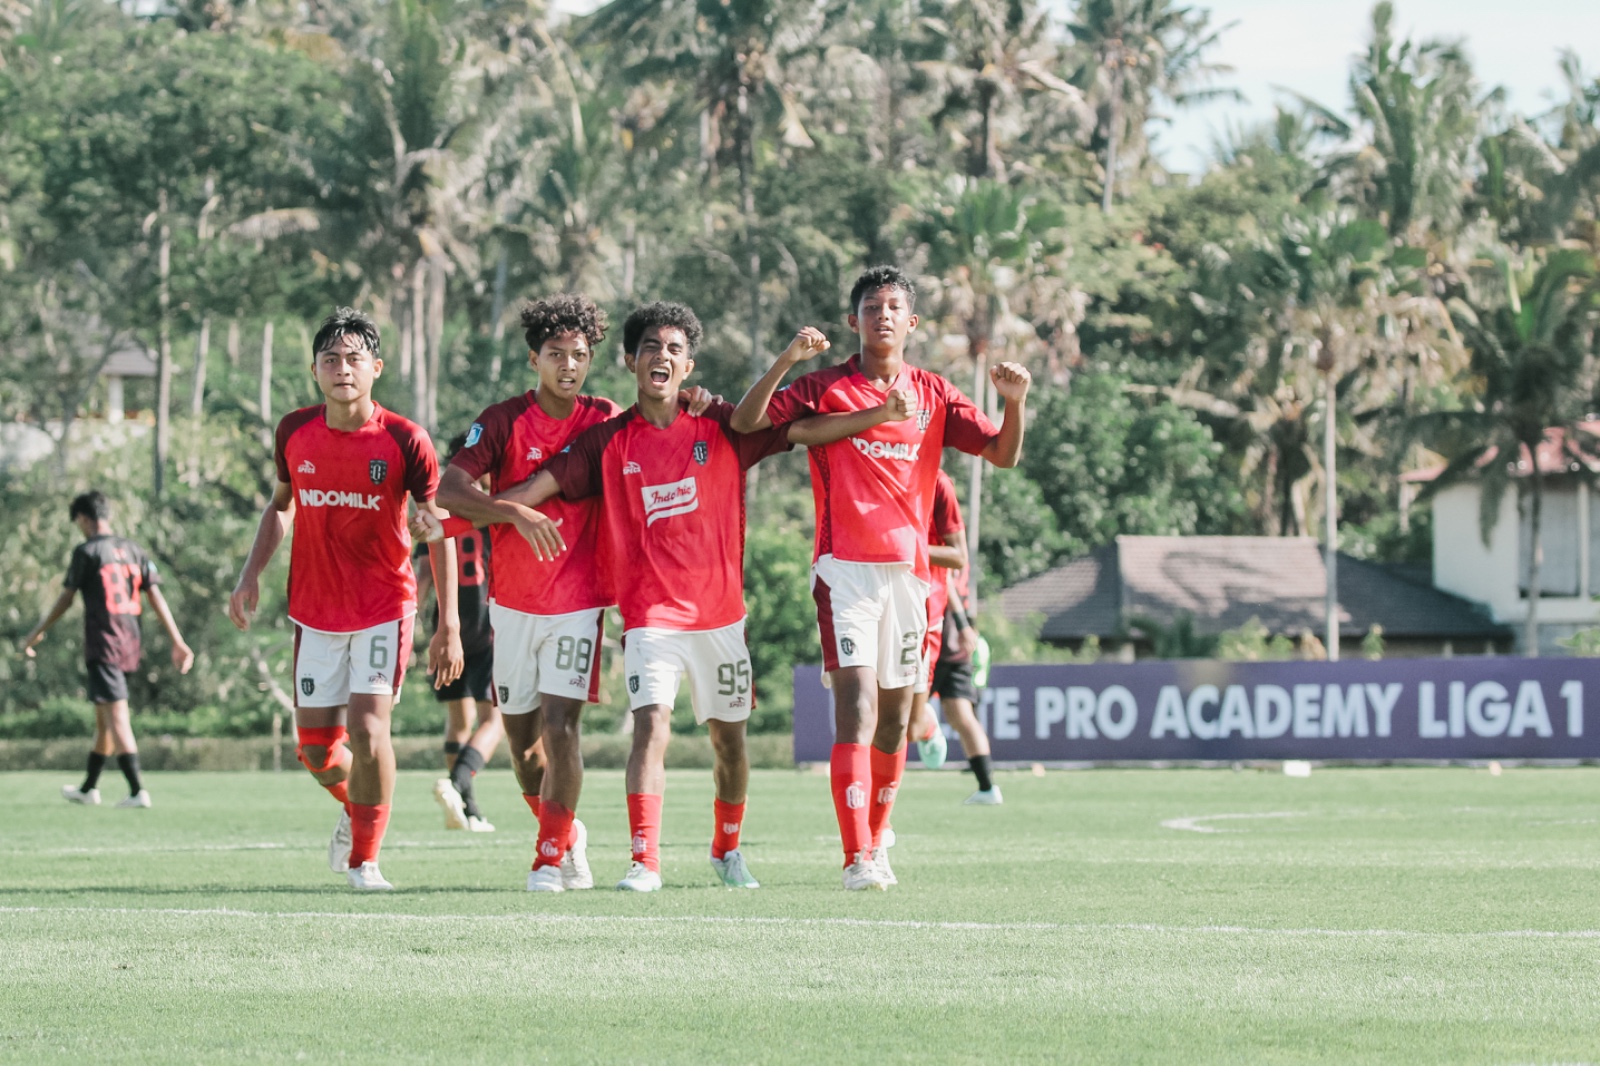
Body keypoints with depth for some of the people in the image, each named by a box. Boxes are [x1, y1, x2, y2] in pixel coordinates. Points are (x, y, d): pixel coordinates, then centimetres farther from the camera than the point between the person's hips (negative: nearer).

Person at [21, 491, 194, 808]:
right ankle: (89, 788, 30)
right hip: (129, 642, 7)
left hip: (102, 643, -7)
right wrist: (177, 641, 7)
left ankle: (137, 790, -21)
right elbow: (156, 597, 7)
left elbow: (65, 599, -2)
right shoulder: (132, 550, 10)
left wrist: (37, 633, 10)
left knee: (115, 715, -11)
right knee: (103, 717, 18)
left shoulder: (86, 552, -7)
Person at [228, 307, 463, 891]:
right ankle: (355, 806, 40)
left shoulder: (404, 441, -12)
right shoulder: (294, 432, -2)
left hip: (385, 607, -4)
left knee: (367, 728, -17)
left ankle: (364, 858, 1)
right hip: (315, 611, 4)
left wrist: (448, 624, -10)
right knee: (315, 748, 6)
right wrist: (251, 573, 4)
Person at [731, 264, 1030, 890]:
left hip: (908, 569, 4)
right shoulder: (826, 388, 2)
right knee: (856, 702, -16)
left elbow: (1003, 455, 8)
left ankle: (875, 842, 26)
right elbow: (745, 422, -6)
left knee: (895, 714, 10)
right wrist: (786, 361, -20)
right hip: (846, 568, -4)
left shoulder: (933, 395, 11)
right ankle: (857, 859, -22)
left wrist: (1014, 403, -11)